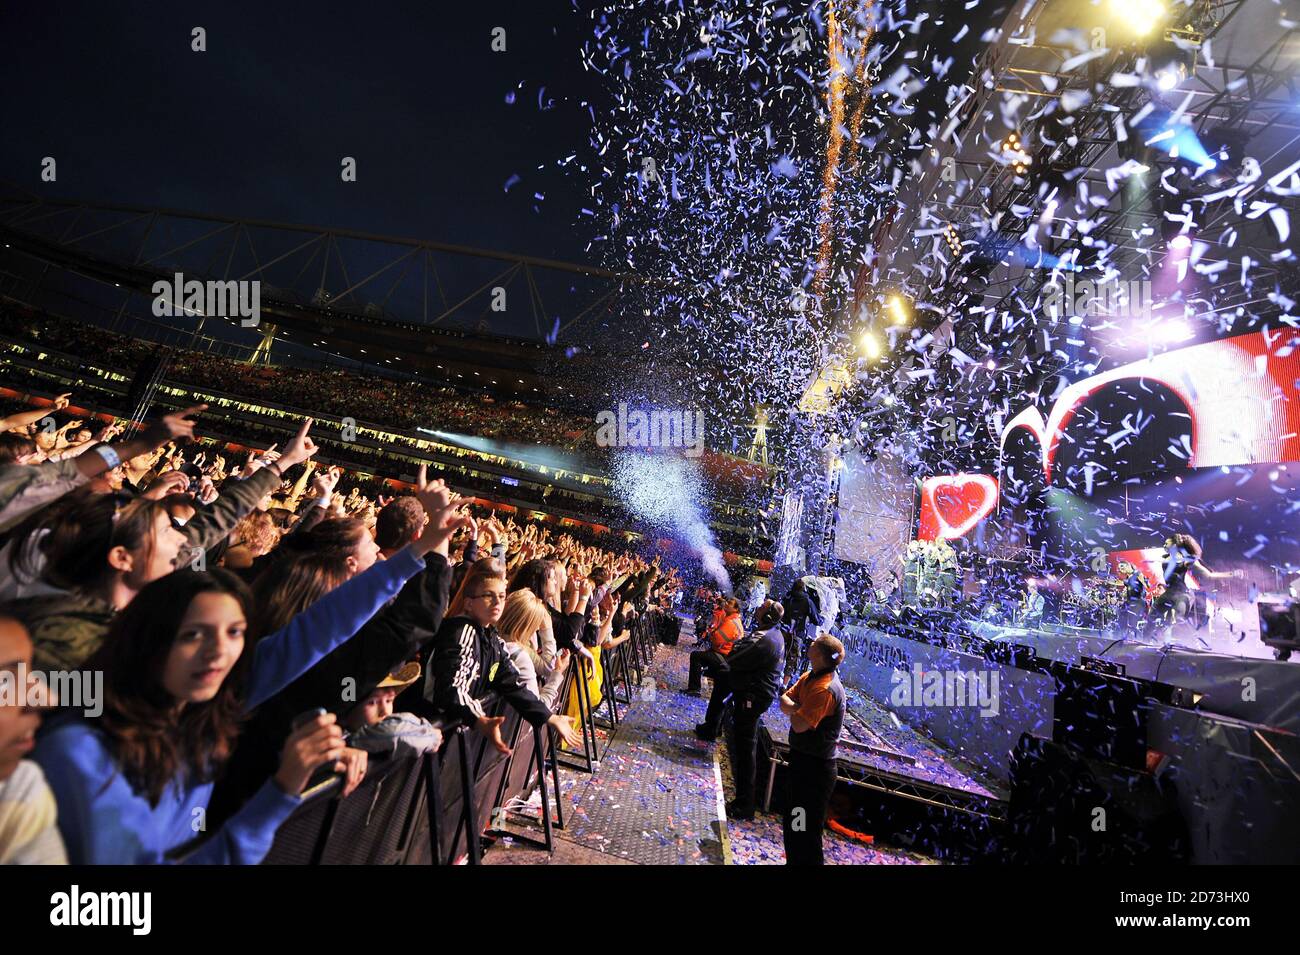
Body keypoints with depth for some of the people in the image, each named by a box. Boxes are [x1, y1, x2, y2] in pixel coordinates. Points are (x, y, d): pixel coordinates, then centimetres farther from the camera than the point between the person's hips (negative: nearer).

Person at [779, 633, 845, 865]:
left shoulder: (825, 689, -27)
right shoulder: (810, 677, 3)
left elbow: (799, 724, -30)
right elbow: (784, 700, 2)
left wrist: (794, 709, -11)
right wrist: (797, 707, -17)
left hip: (814, 768, -9)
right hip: (803, 760, 9)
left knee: (804, 831, 5)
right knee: (793, 825, 25)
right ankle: (794, 861, 43)